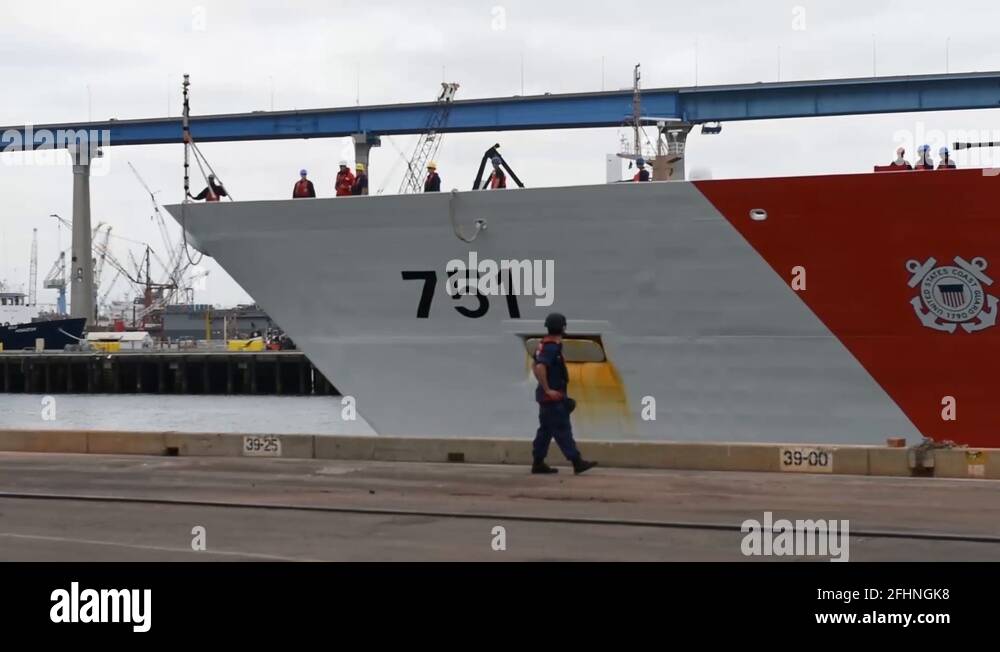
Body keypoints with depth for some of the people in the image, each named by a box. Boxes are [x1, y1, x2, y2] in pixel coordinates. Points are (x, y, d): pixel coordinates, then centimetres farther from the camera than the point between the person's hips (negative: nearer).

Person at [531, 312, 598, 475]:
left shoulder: (544, 345, 13)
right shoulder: (552, 347, -18)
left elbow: (537, 367, 23)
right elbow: (540, 368, -30)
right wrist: (548, 389, -24)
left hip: (549, 396, 10)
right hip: (553, 396, -10)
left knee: (545, 430, 12)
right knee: (562, 430, -8)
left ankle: (538, 463, 15)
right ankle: (577, 462, -8)